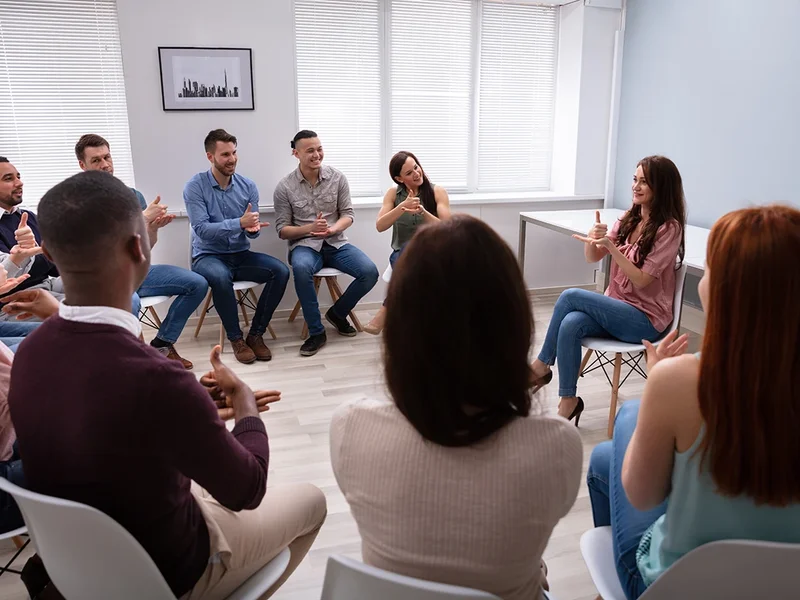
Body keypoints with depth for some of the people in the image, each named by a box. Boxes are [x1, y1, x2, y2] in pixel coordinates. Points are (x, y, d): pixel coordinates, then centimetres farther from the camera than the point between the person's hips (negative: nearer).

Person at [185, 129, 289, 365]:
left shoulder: (248, 186, 2)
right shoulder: (195, 187, -9)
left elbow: (252, 228, 3)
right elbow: (202, 229, -19)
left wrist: (253, 229, -22)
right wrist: (240, 223, -28)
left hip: (241, 255, 4)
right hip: (208, 256, -4)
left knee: (281, 271, -20)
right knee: (220, 277, -38)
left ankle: (256, 333, -8)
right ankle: (236, 337, -16)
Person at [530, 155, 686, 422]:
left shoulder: (668, 228, -10)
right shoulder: (629, 219, 10)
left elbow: (641, 279, -16)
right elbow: (592, 258, 5)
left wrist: (611, 246, -26)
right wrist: (594, 238, -17)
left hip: (645, 319, -5)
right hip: (617, 309, 5)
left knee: (570, 296, -24)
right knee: (570, 324, -28)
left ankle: (542, 365, -9)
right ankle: (568, 401, -19)